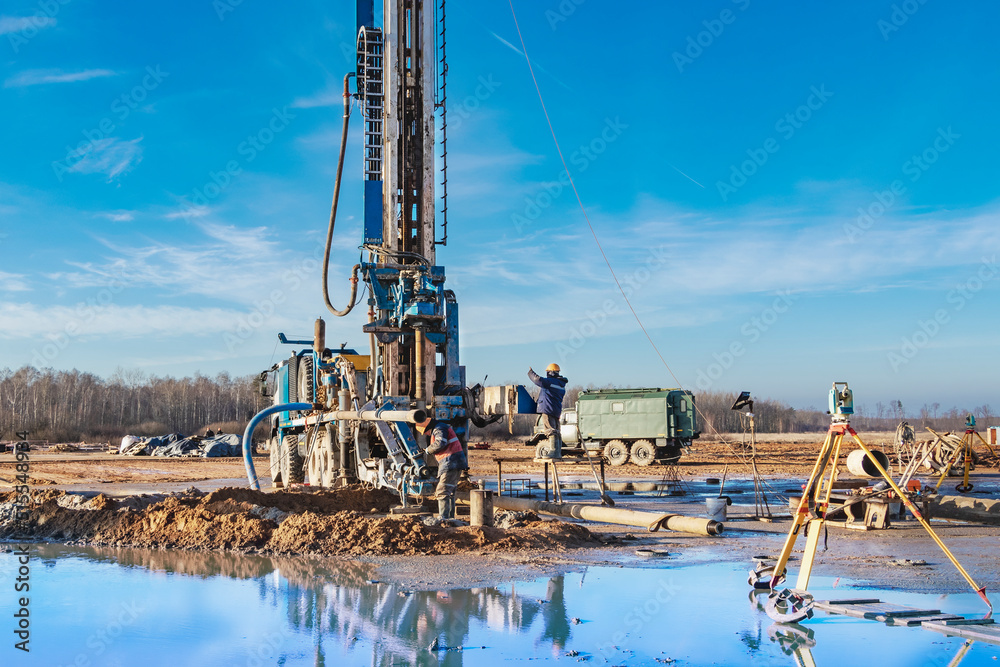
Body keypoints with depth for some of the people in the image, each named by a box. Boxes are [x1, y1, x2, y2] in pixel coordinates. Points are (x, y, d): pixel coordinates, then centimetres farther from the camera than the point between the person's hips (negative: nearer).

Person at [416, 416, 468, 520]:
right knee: (450, 492, 16)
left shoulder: (439, 429, -9)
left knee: (442, 492, -12)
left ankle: (443, 518, -15)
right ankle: (450, 517, 20)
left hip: (451, 463, -11)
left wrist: (428, 450, -10)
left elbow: (440, 443, -25)